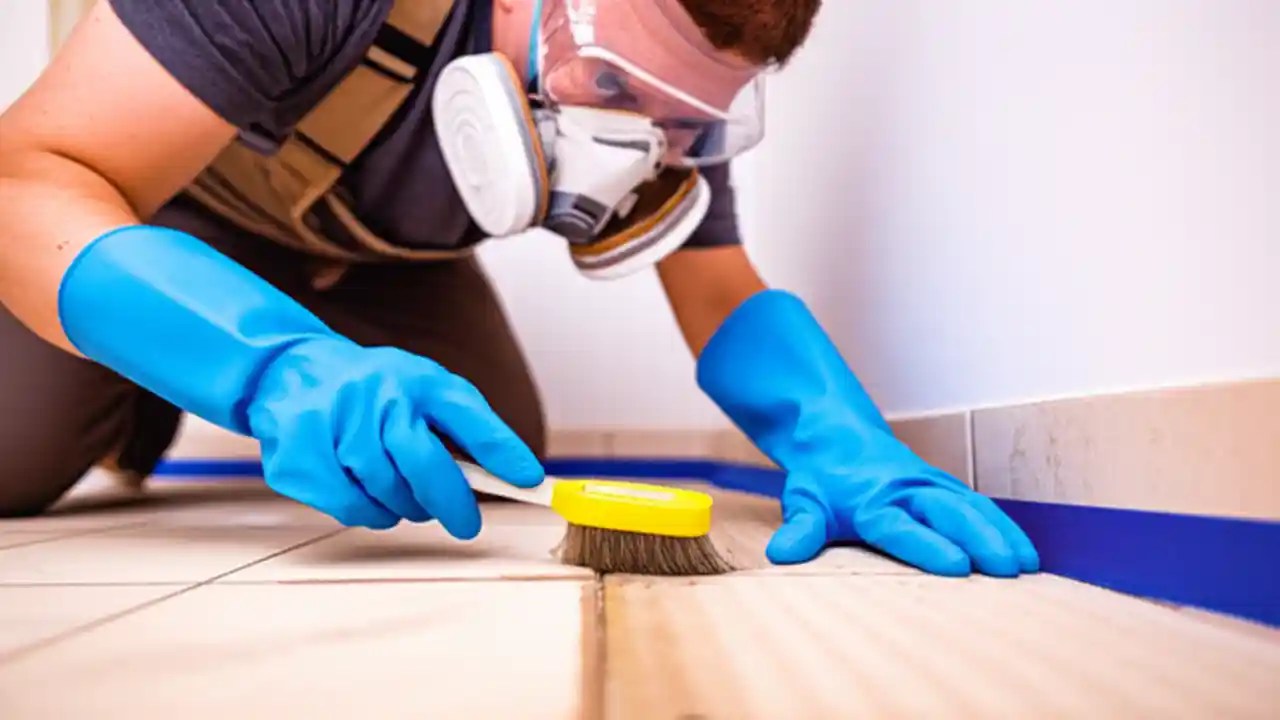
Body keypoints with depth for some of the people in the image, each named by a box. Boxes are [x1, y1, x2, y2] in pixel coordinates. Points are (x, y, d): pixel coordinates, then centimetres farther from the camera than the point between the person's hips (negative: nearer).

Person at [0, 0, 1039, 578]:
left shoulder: (669, 93, -25)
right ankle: (145, 393, 15)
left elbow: (725, 301, -20)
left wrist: (842, 445, -40)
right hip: (171, 212, -2)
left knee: (503, 449, -10)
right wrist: (277, 367, -57)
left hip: (378, 256, 3)